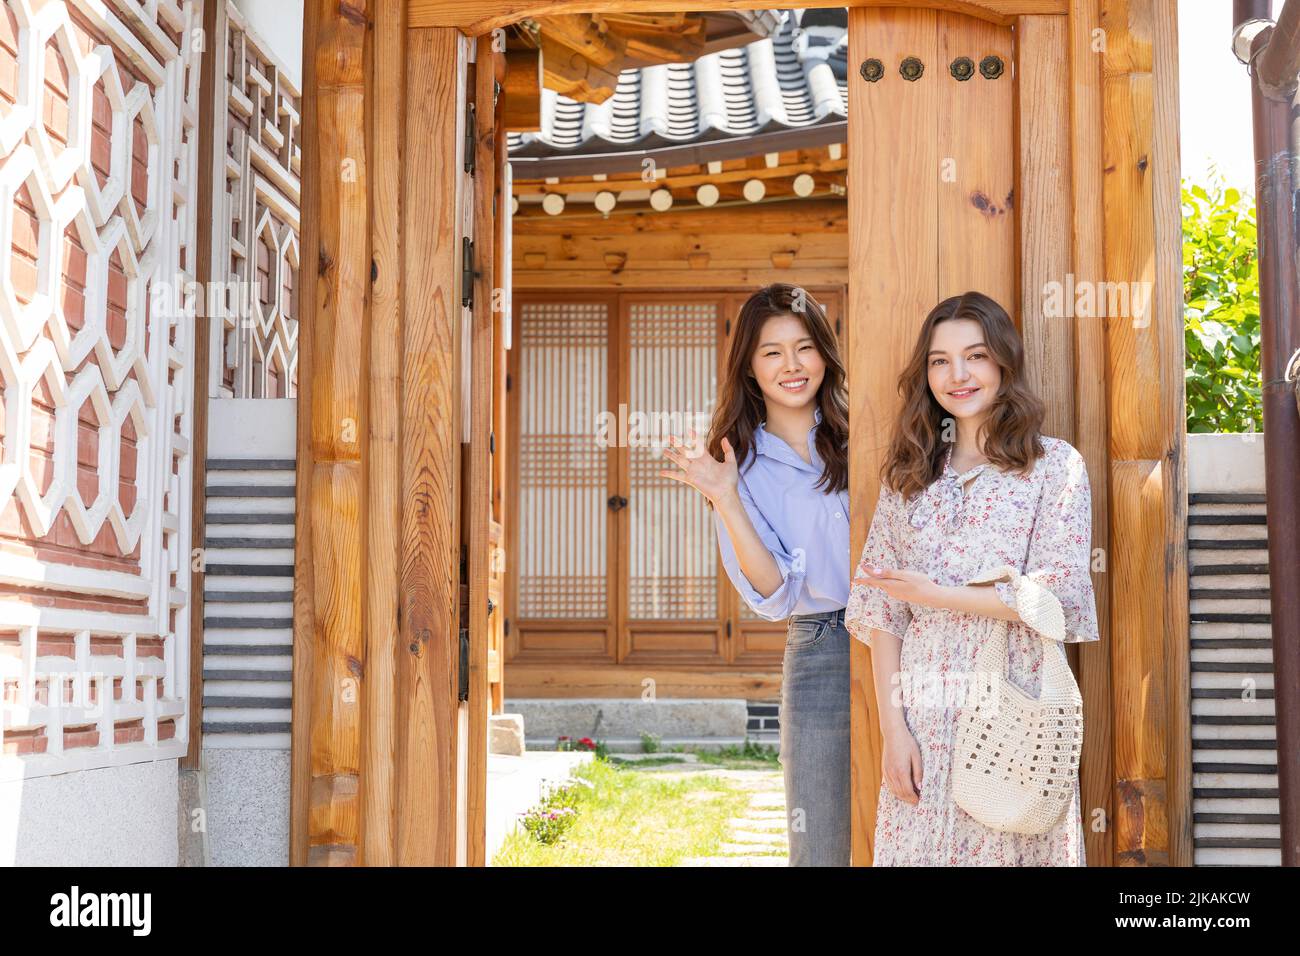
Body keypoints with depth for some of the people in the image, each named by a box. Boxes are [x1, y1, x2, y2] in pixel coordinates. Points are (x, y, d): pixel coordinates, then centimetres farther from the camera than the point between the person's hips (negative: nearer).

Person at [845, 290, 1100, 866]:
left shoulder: (1055, 466, 2)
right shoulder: (909, 474, 10)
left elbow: (1057, 597, -8)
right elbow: (881, 609, 5)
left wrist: (935, 595, -10)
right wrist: (893, 727, -4)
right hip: (925, 714, 2)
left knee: (1011, 849, 2)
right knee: (917, 850, 4)